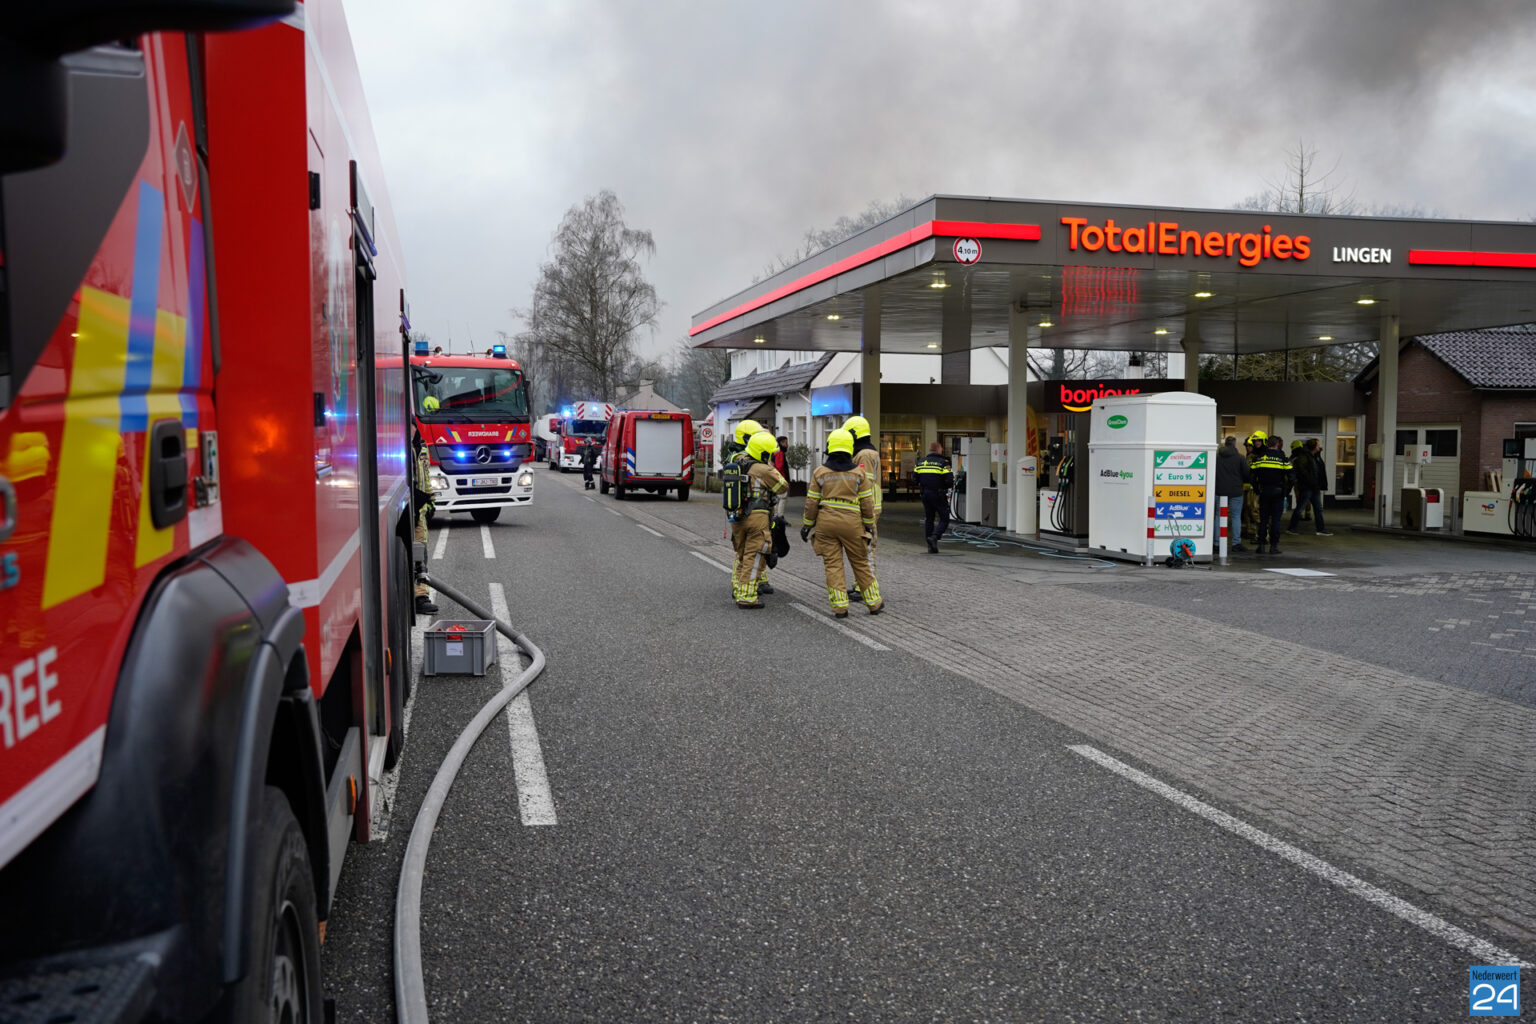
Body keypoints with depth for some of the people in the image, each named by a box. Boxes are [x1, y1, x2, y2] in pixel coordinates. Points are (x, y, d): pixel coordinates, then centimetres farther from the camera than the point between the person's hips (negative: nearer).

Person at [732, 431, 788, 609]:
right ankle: (747, 597, -4)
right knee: (753, 557, -3)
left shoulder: (739, 462, 8)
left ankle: (738, 589, 31)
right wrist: (772, 467, 5)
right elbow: (783, 487, -2)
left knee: (741, 554, 22)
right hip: (757, 516, -7)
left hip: (737, 516, 8)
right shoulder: (763, 470, -12)